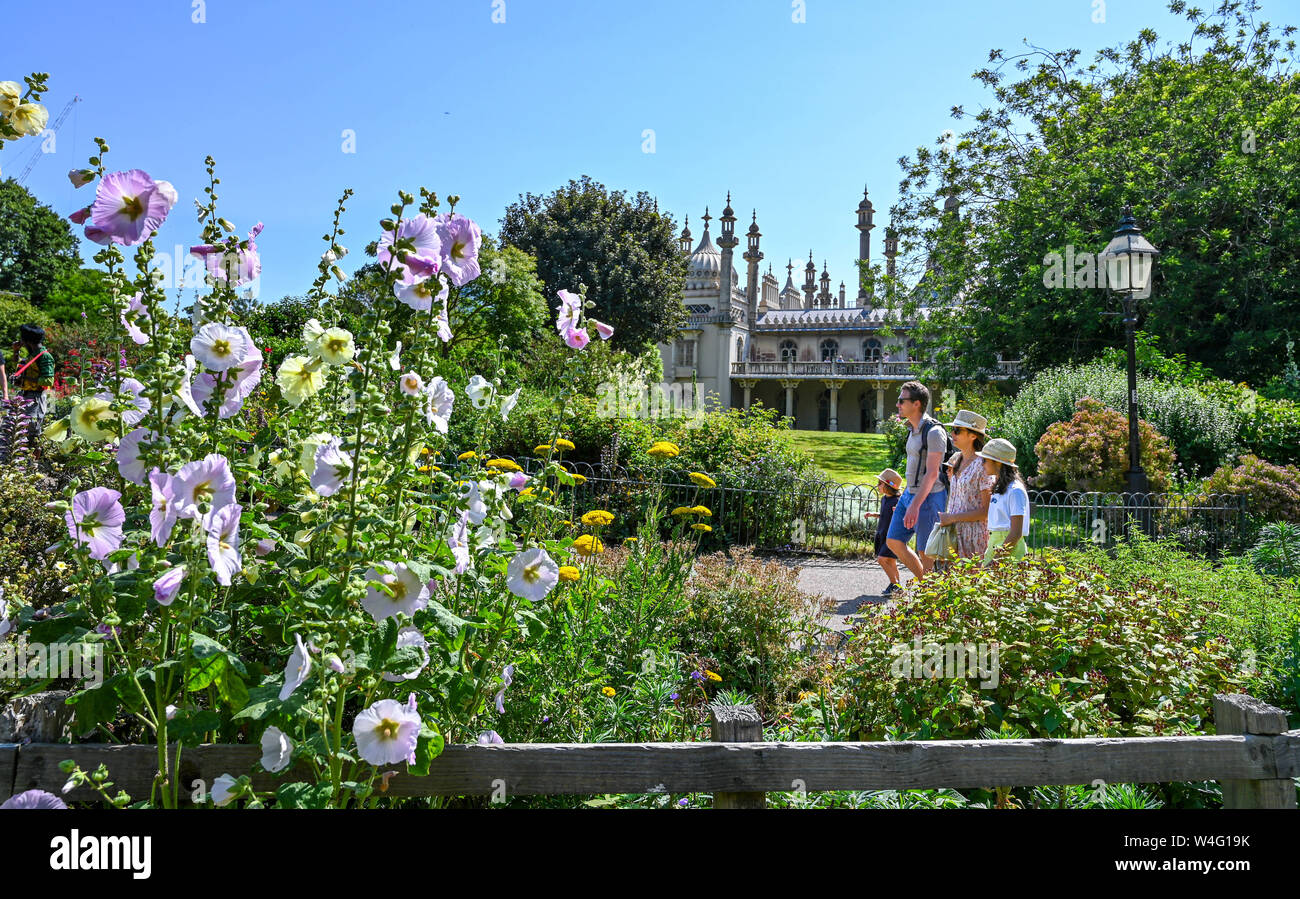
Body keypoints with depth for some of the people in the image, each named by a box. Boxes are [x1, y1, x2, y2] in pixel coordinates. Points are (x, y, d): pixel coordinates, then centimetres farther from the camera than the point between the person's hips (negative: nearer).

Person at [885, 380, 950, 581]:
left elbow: (932, 473, -22)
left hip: (928, 497, -9)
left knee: (925, 553, -3)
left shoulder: (934, 431, -17)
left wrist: (915, 505, -27)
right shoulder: (913, 429, 12)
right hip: (910, 493, 9)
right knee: (894, 542, 10)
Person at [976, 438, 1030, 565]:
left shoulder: (1015, 491, -11)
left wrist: (997, 559, -18)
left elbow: (1016, 532, -15)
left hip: (1009, 545, -8)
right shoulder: (997, 488, 16)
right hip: (994, 543, 8)